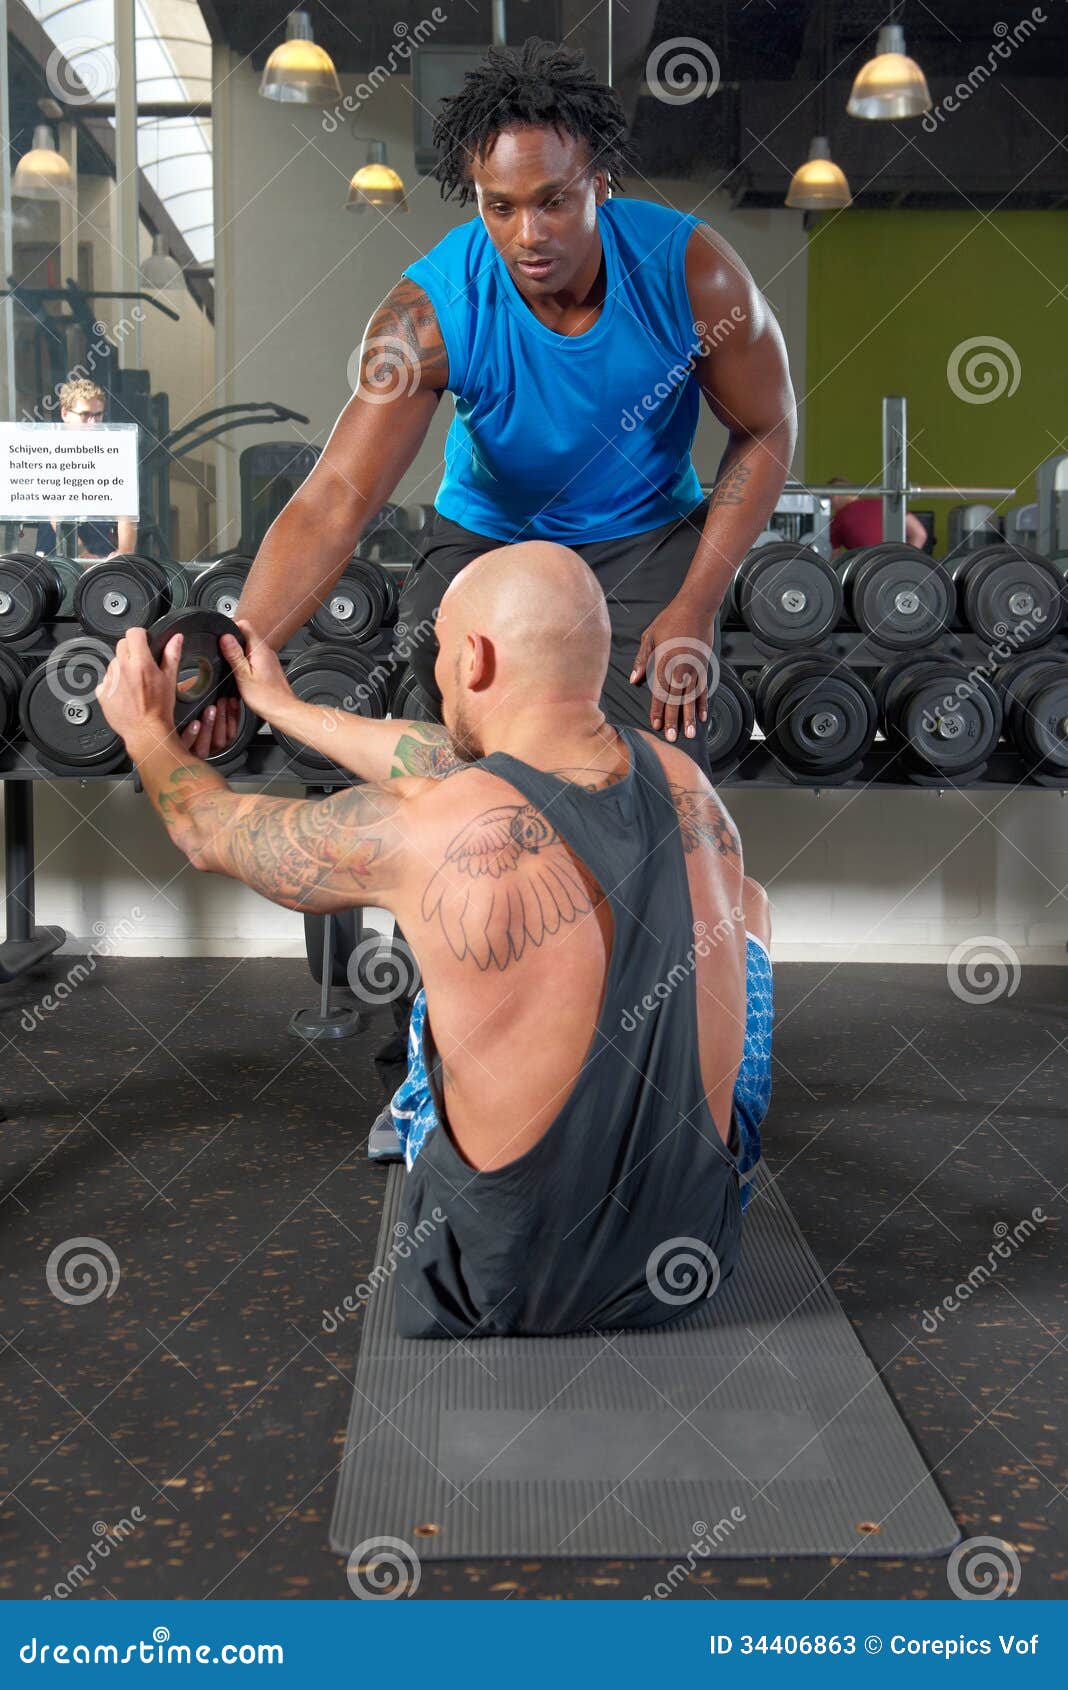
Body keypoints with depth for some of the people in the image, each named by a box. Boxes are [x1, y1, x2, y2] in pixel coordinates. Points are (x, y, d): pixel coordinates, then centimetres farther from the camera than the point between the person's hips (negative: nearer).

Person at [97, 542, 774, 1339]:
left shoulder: (423, 838, -24)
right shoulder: (683, 780, -9)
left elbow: (211, 833, -2)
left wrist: (146, 730, 20)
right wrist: (288, 709, 25)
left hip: (505, 1288, -2)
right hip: (695, 1256, 3)